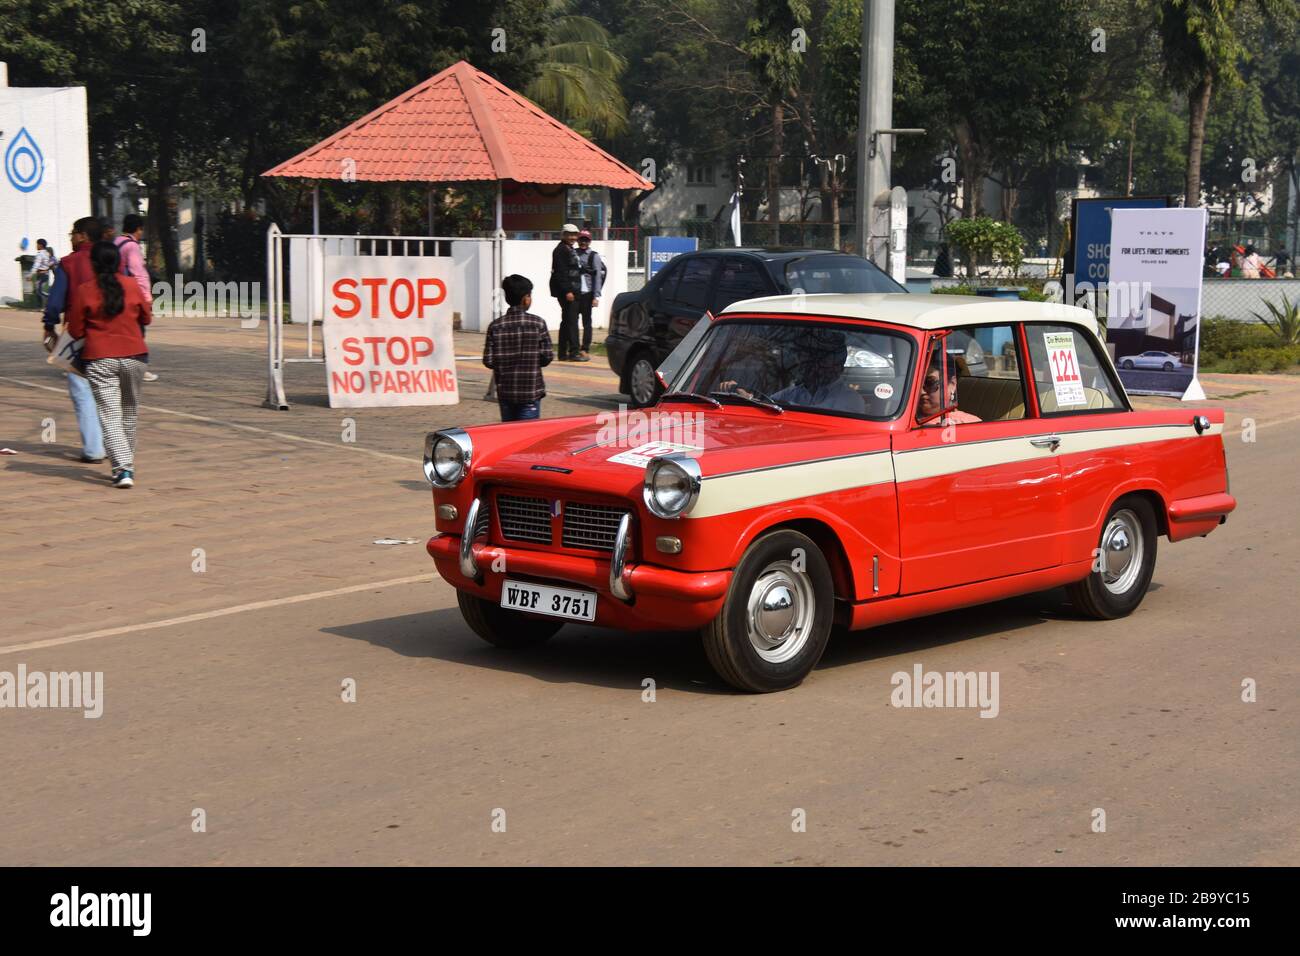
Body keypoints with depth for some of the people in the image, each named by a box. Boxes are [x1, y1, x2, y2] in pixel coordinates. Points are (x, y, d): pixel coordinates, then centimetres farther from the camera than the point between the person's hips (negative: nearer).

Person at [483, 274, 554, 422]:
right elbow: (547, 357, -8)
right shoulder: (537, 323, -7)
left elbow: (488, 360, -5)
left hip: (505, 391, 2)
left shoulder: (495, 326, -3)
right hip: (531, 391, -2)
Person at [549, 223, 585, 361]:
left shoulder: (570, 250, 20)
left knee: (567, 322, 11)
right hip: (567, 291, -10)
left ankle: (563, 353, 15)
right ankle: (573, 353, -12)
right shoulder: (561, 250, -11)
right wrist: (567, 291, -23)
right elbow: (560, 272, -19)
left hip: (571, 291, 10)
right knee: (571, 321, -11)